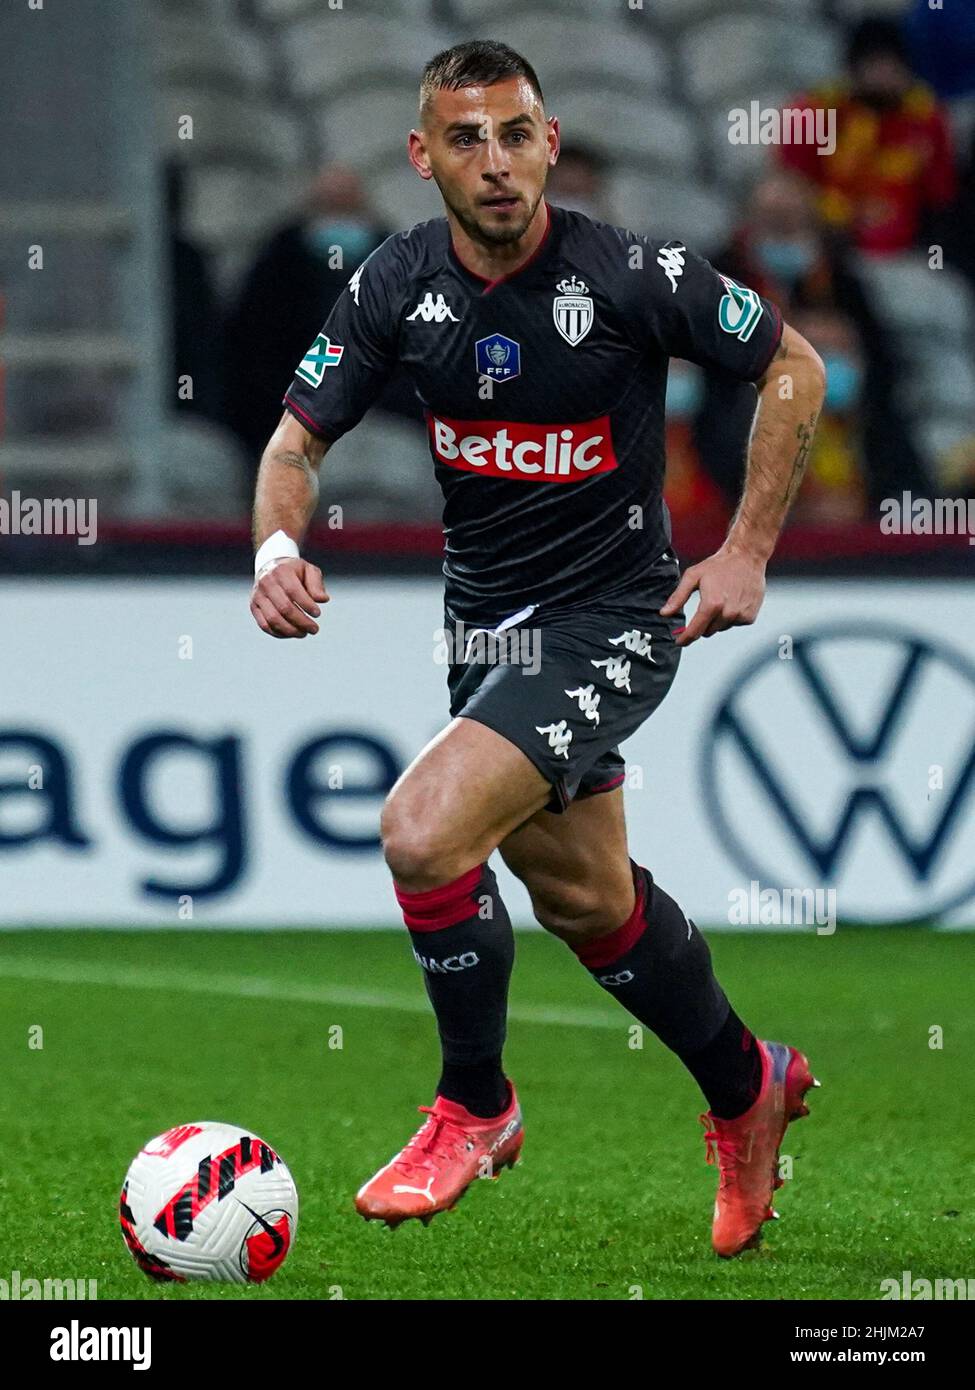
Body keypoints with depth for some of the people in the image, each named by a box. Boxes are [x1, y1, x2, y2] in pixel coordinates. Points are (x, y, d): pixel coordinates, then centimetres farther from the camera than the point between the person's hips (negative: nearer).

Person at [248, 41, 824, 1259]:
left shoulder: (632, 278, -20)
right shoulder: (396, 286, -8)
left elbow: (793, 367, -6)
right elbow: (301, 436, -1)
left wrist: (747, 550, -9)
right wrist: (279, 543, -22)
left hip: (611, 622, -6)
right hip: (485, 619, 6)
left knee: (424, 831, -24)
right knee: (584, 898, 20)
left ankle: (474, 1107, -1)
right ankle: (746, 1089, 46)